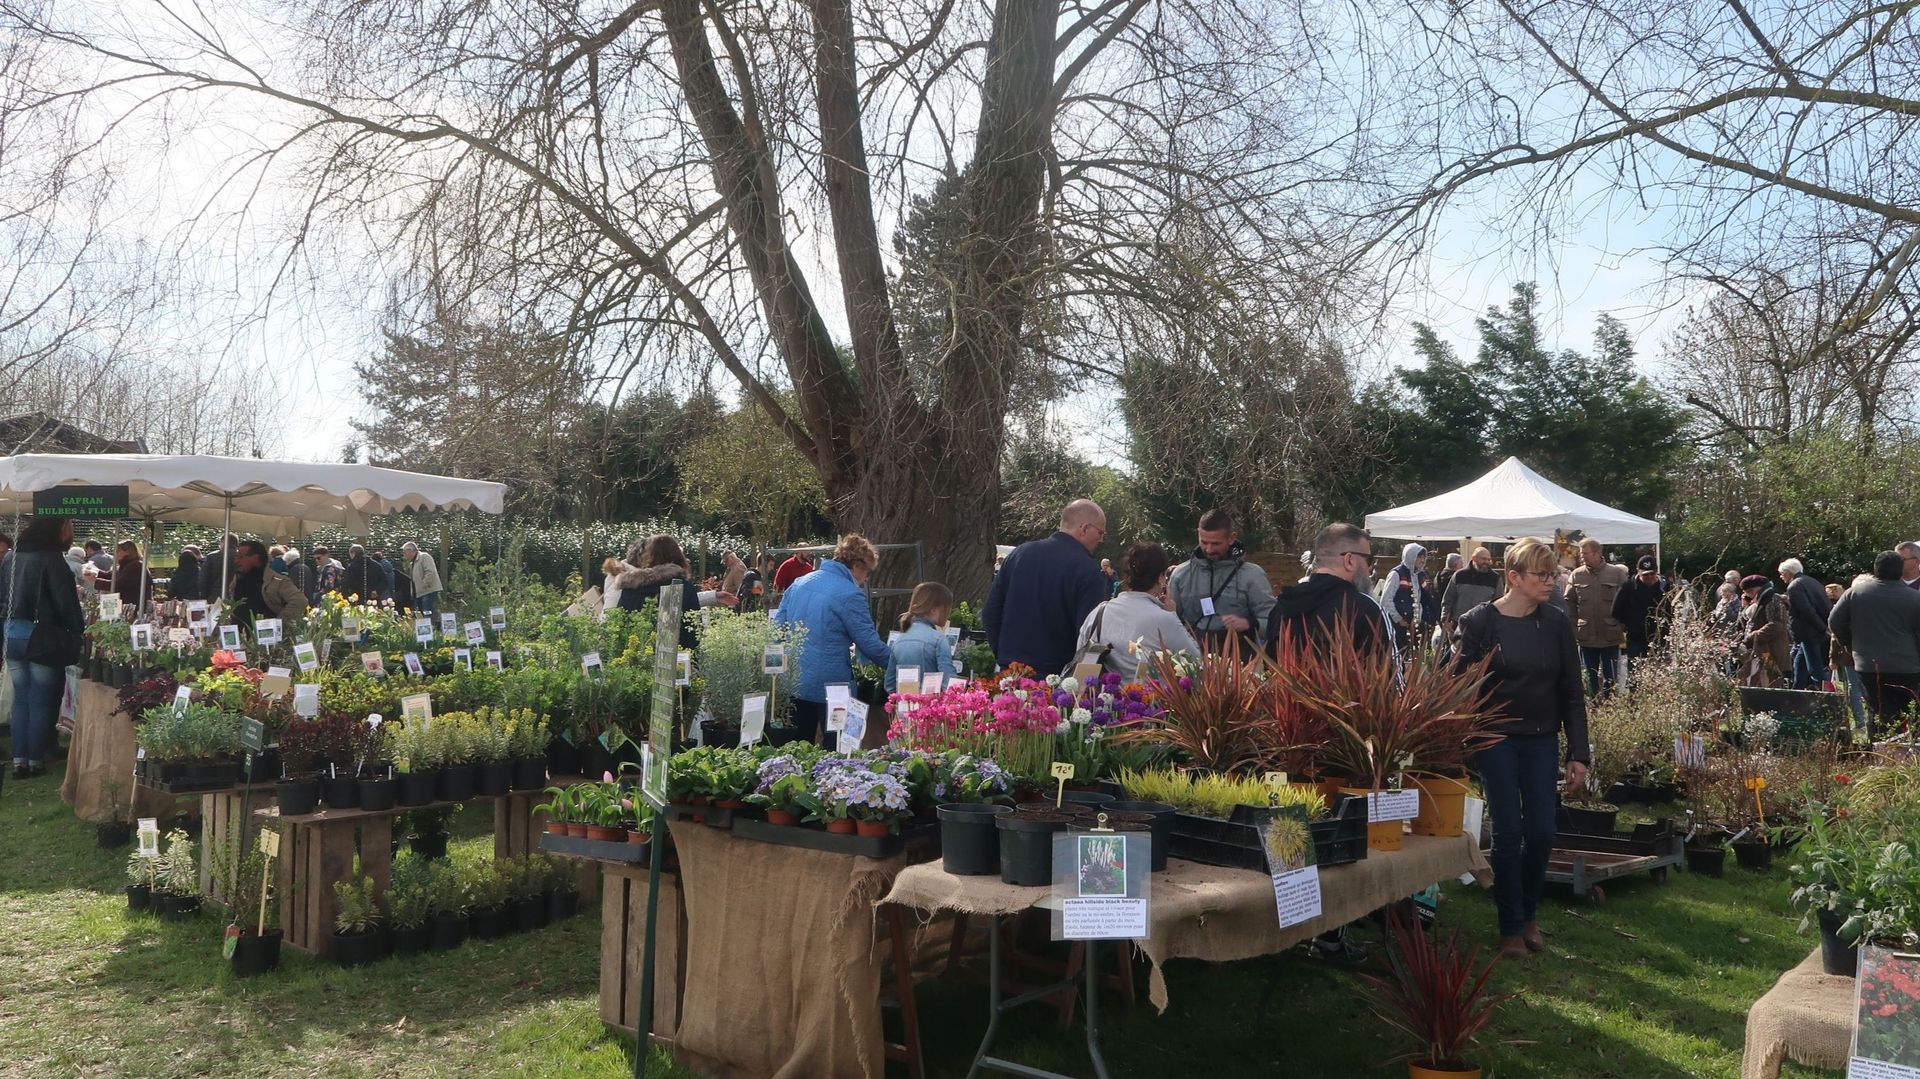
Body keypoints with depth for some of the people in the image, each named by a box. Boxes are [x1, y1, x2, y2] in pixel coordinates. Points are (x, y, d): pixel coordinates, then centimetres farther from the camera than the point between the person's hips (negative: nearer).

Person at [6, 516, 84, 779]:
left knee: (21, 700, 13)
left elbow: (5, 596, 13)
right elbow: (66, 603, -14)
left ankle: (19, 761, 13)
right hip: (42, 638, -6)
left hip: (12, 635, 6)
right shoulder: (51, 559, -14)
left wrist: (11, 626, 18)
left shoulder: (12, 557, 8)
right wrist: (79, 632, -3)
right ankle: (36, 761, 9)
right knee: (41, 702, 4)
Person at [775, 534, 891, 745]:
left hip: (792, 685, 7)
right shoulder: (850, 595, -13)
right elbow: (871, 646, -12)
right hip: (829, 686, -7)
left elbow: (777, 628, 12)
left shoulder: (799, 583, 8)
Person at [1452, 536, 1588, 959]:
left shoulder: (1557, 623, 2)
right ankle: (1511, 928, 10)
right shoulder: (1480, 622, -9)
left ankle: (1529, 913, 25)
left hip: (1542, 740, 3)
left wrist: (1578, 753, 2)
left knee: (1542, 832, 2)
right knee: (1509, 832, -3)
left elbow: (1572, 693, 5)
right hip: (1497, 738, -3)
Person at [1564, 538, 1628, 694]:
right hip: (1586, 637, 2)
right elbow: (1569, 603, 4)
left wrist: (1623, 628, -5)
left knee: (1610, 678, 6)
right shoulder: (1577, 575, 1)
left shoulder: (1617, 573, -4)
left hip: (1610, 637, -2)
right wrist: (1573, 629, -1)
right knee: (1590, 678, 11)